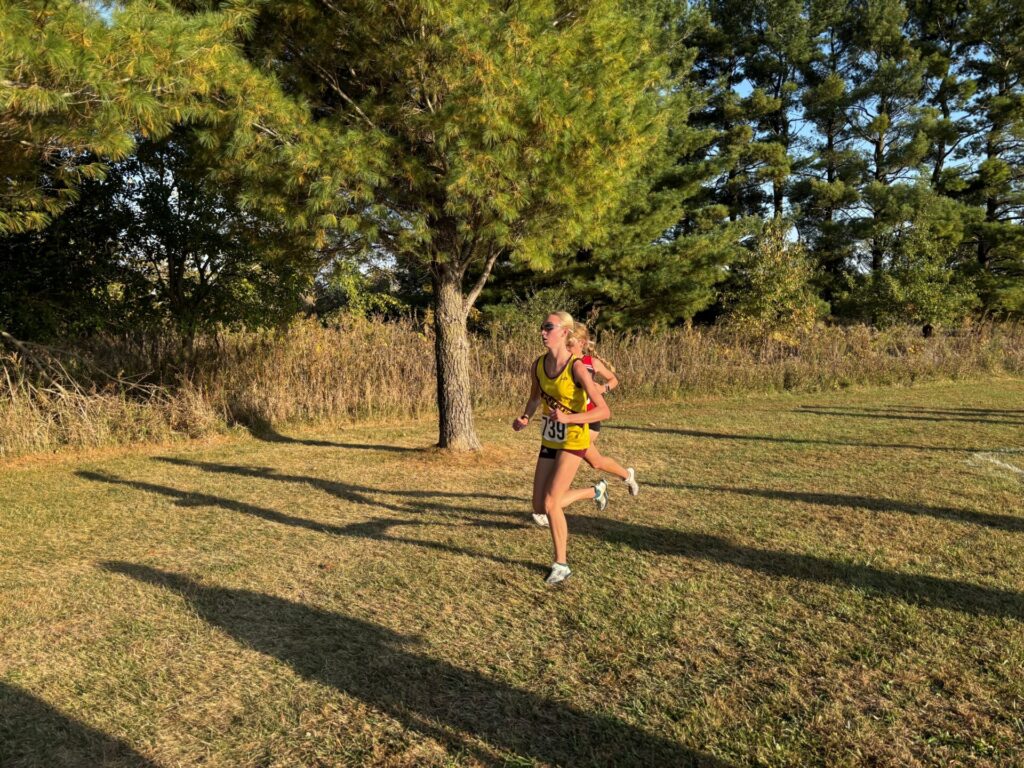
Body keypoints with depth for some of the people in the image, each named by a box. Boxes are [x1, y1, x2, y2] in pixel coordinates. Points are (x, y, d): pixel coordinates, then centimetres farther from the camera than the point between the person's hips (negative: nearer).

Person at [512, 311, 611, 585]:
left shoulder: (576, 367, -21)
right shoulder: (538, 365, -3)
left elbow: (604, 411, -22)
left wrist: (568, 418, -33)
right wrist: (525, 418, -1)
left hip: (573, 440, -7)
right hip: (549, 439, 7)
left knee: (550, 504, -10)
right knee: (539, 507, 8)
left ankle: (561, 564, 13)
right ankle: (595, 491, 31)